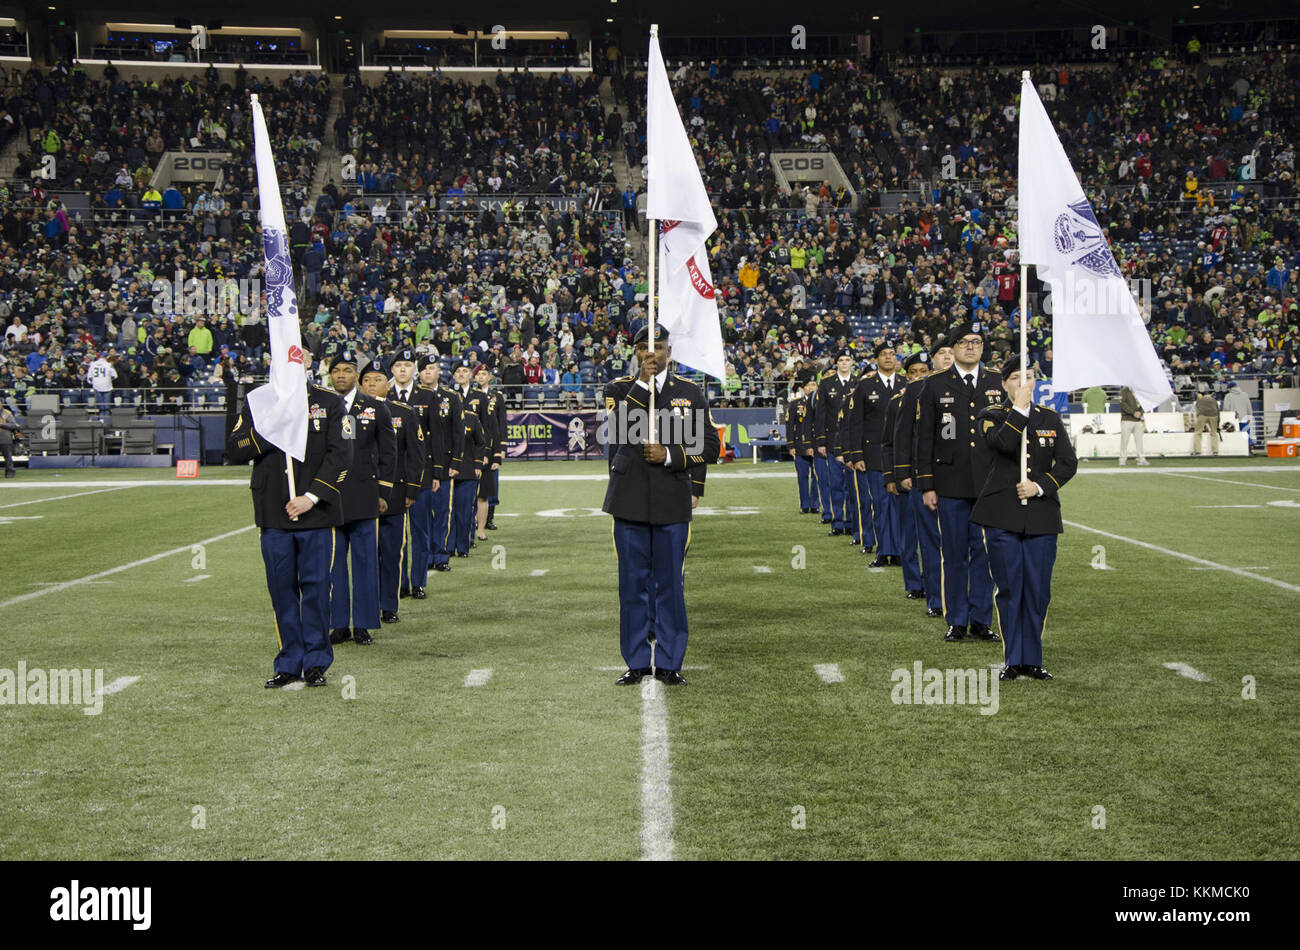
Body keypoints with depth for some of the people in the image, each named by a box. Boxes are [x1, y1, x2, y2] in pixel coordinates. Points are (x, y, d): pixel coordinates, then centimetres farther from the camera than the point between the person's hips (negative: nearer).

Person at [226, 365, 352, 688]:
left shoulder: (329, 403, 2)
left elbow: (340, 455, -4)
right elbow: (234, 452, 1)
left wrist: (311, 497, -12)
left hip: (316, 514, -2)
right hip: (274, 515, 2)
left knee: (316, 586, 1)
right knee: (282, 589, 6)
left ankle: (315, 662, 12)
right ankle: (289, 664, 15)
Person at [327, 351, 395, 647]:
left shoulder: (376, 408, 6)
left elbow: (388, 452, 7)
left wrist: (384, 493, 1)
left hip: (363, 497, 0)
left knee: (365, 561, 2)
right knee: (333, 562, 4)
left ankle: (362, 625, 9)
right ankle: (339, 624, 12)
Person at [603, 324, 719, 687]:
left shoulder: (689, 392, 6)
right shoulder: (619, 389, 6)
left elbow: (709, 445, 4)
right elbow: (622, 429, -9)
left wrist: (670, 455, -9)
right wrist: (644, 381, -12)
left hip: (673, 503, 0)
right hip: (629, 502, 0)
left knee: (670, 583, 4)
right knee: (633, 583, 5)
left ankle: (669, 663, 13)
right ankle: (637, 663, 14)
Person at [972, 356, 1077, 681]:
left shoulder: (1051, 418, 12)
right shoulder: (990, 416, 3)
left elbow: (1068, 462, 4)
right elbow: (1003, 443, -19)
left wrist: (1040, 486, -10)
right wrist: (1019, 407, -13)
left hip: (1042, 516, 3)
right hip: (1003, 516, -2)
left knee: (1038, 590, 3)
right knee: (1010, 589, 0)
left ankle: (1032, 659, 14)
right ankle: (1013, 659, 9)